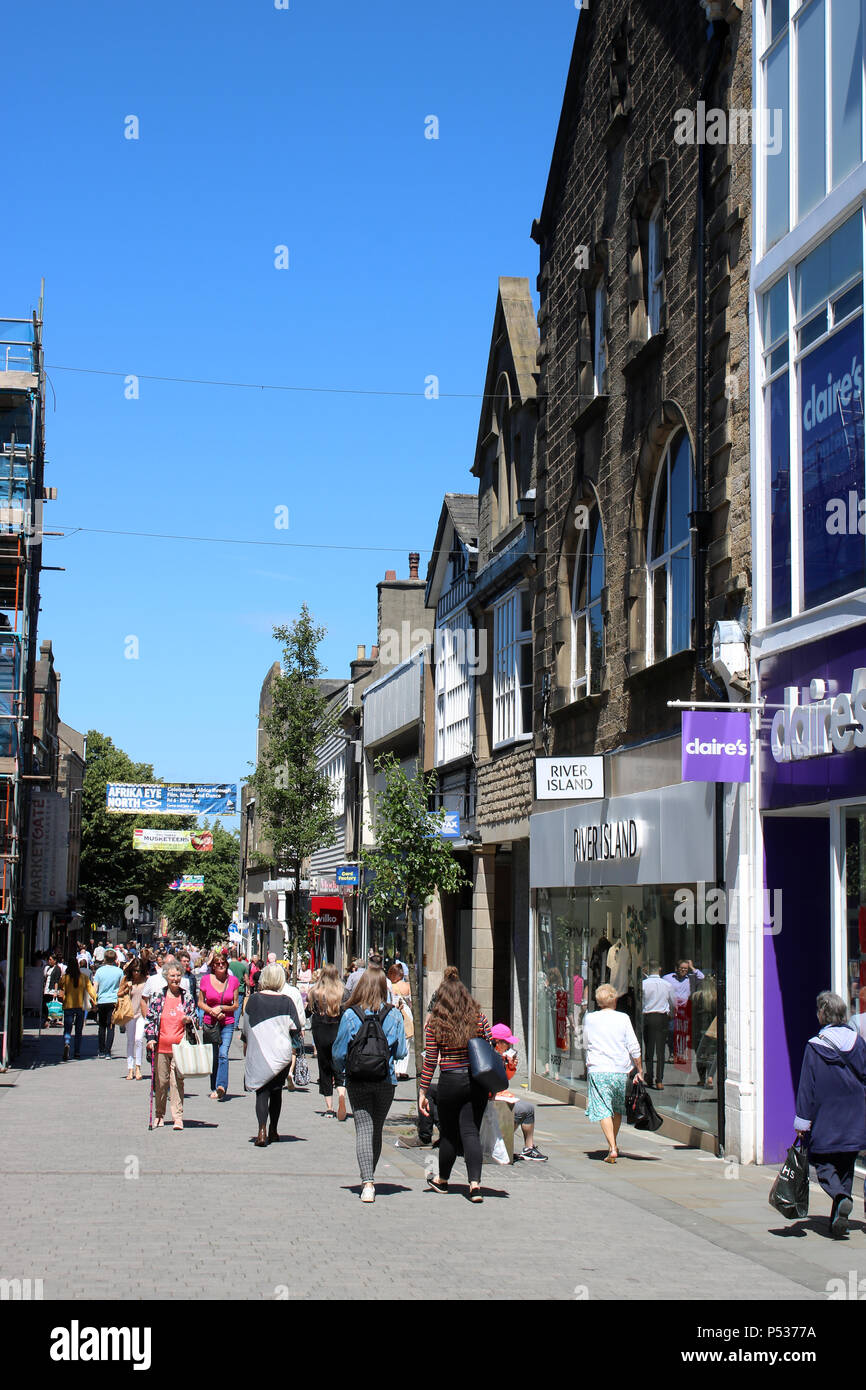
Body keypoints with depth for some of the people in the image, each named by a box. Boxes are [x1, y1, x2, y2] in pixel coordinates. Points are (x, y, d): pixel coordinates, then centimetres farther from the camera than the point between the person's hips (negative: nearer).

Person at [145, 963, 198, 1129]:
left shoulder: (187, 996, 8)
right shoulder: (158, 996, 5)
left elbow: (194, 1016, 15)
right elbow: (150, 1018, 7)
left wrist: (189, 1020, -7)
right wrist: (150, 1038, -3)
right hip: (161, 1045, 0)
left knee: (177, 1081, -5)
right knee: (160, 1081, 6)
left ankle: (178, 1117, -3)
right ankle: (159, 1115, 18)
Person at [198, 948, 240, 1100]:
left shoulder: (233, 980, 0)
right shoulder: (206, 979, -1)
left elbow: (235, 1005, 6)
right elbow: (200, 1003, 7)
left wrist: (221, 1008, -11)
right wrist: (212, 1011, -11)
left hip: (227, 1024, -1)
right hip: (210, 1023, 1)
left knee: (223, 1055, -17)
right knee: (213, 1057, 8)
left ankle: (221, 1086, -26)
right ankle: (214, 1089, 19)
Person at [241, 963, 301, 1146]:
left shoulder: (254, 999, -5)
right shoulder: (286, 1002, -6)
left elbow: (245, 1027, 1)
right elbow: (295, 1028, -7)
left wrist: (247, 1040, 19)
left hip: (258, 1053, -1)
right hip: (281, 1053, 1)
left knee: (262, 1092, -1)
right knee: (276, 1091, 16)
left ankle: (262, 1131, -19)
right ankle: (273, 1131, 24)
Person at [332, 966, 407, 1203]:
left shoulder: (350, 1015, -7)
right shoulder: (394, 1015, -4)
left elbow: (338, 1052, -2)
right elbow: (401, 1052, -1)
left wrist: (342, 1071, 17)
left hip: (357, 1081, -2)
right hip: (386, 1080, 2)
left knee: (364, 1129, -3)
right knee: (377, 1129, 16)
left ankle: (367, 1182, -18)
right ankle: (368, 1179, 28)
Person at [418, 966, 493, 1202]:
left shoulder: (435, 1023, -5)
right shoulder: (479, 1018, -1)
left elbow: (430, 1061, -4)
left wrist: (422, 1092, 2)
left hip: (450, 1082, -1)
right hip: (477, 1082, 1)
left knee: (448, 1133, 13)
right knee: (471, 1131, 3)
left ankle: (442, 1180, 32)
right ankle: (475, 1183, -11)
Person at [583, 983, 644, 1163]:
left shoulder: (590, 1019, 2)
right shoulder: (623, 1019, 0)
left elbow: (586, 1045, 15)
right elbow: (634, 1048, 0)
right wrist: (640, 1071, 7)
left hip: (598, 1070, -2)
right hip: (621, 1071, 2)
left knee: (603, 1110, -5)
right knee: (617, 1109, 19)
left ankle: (612, 1148, -18)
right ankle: (613, 1146, 30)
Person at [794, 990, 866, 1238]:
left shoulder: (815, 1046, -9)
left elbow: (807, 1087, -7)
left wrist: (802, 1121, -3)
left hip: (825, 1120, -4)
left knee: (823, 1165, 4)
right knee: (846, 1168, 12)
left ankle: (841, 1198, -24)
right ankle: (837, 1222, 10)